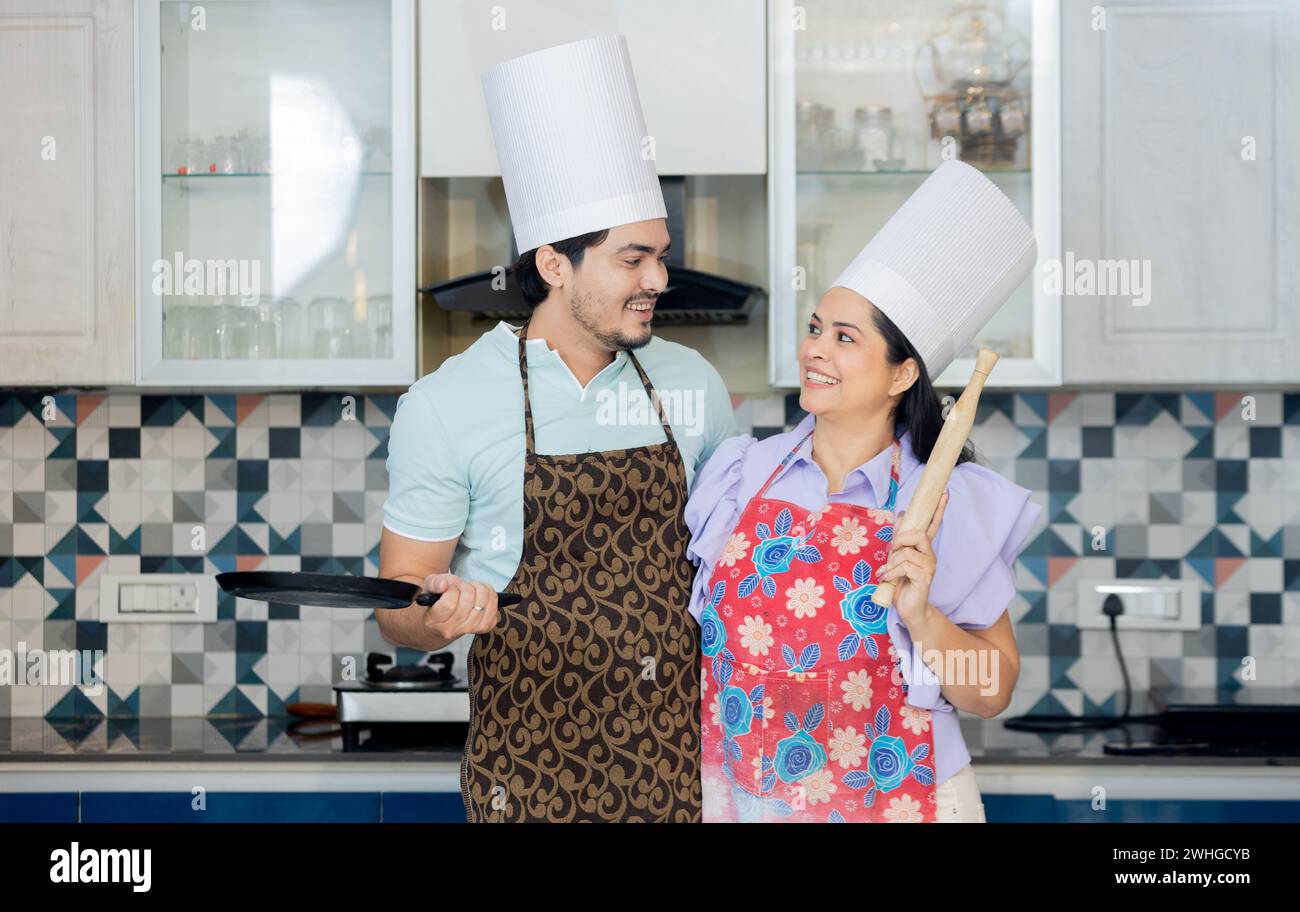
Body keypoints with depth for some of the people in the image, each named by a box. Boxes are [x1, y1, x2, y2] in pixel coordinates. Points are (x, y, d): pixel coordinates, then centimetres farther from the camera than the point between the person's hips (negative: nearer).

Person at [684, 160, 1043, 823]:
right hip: (738, 795, 3)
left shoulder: (951, 503, -9)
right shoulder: (739, 474, 0)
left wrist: (919, 616, -20)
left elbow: (992, 693, -7)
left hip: (890, 802, -2)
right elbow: (690, 633, 12)